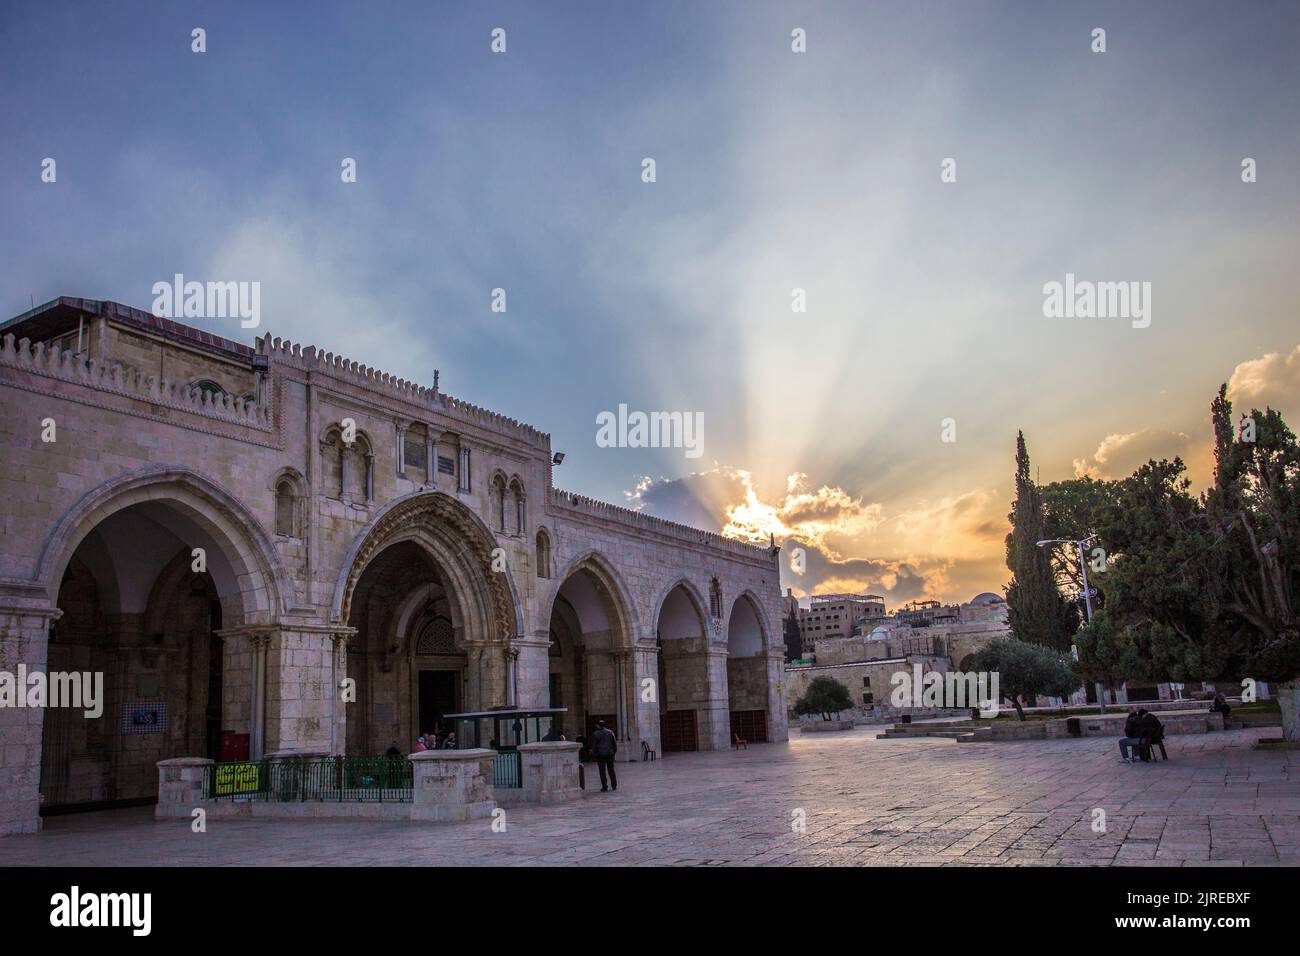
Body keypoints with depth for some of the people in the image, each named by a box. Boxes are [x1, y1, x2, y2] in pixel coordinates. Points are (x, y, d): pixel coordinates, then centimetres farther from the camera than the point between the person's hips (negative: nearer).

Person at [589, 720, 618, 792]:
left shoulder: (595, 734, -7)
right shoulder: (609, 732, 4)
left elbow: (593, 745, -7)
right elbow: (615, 743, 7)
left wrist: (594, 754, 1)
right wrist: (614, 751, 16)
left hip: (600, 754, -4)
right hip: (610, 754, 4)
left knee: (602, 771, 2)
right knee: (611, 770, 12)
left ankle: (604, 786, 1)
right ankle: (614, 785, 13)